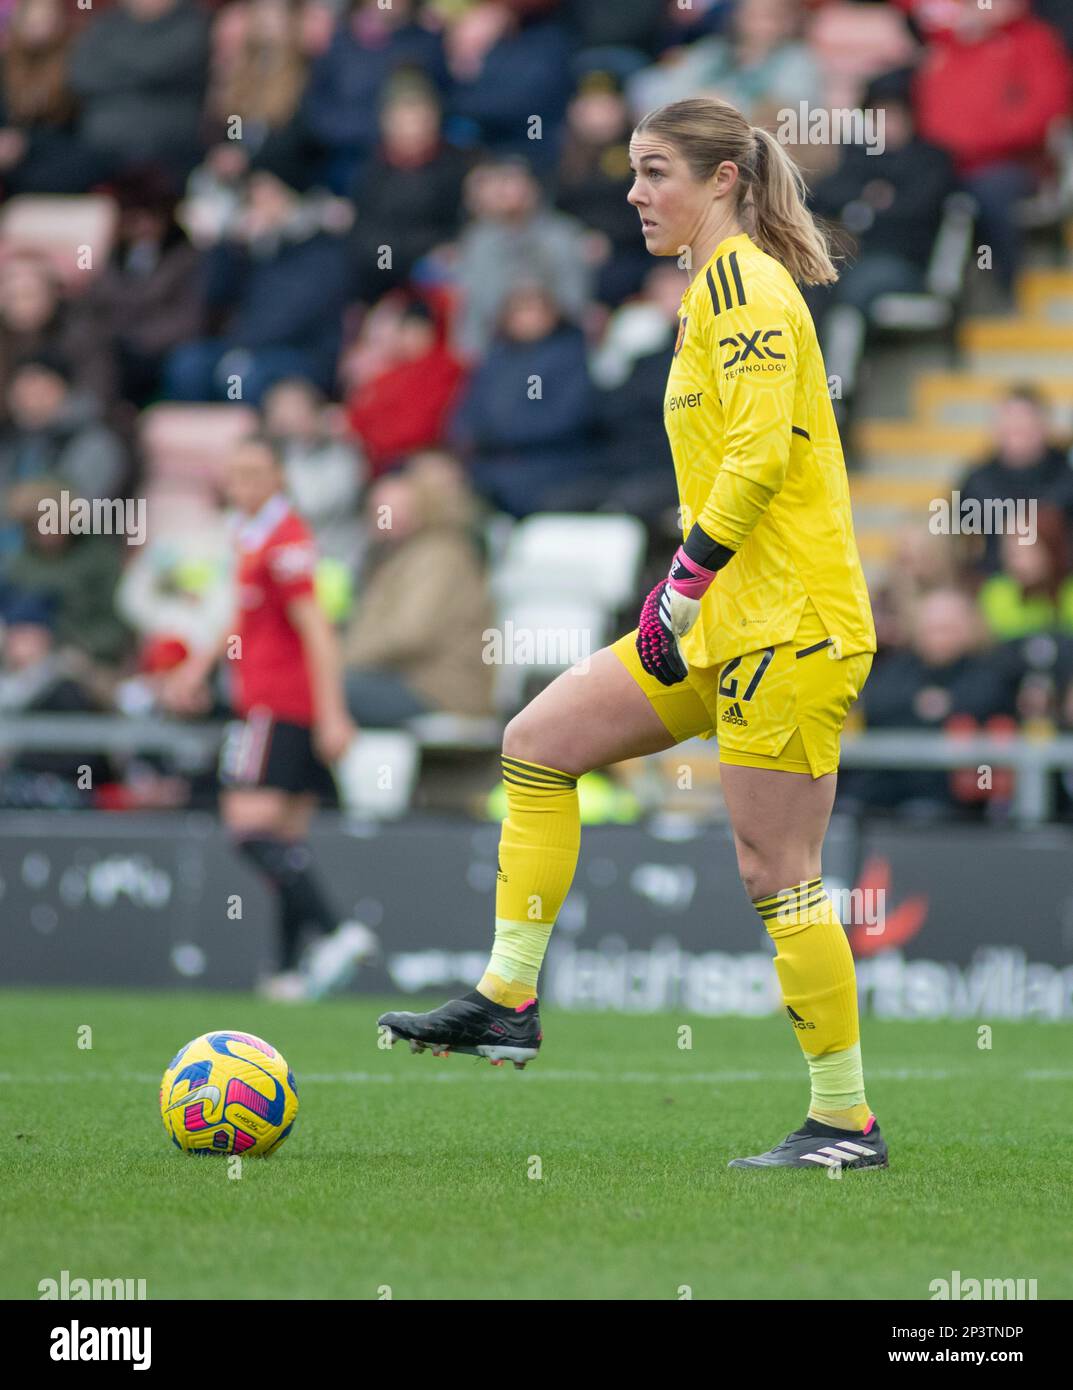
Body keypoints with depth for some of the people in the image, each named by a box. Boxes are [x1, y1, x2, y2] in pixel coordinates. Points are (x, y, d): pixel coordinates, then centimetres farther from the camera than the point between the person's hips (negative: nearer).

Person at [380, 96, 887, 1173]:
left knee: (775, 873, -8)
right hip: (729, 624, 10)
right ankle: (508, 1001, 12)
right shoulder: (719, 290, 18)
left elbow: (762, 449, -22)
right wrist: (689, 584, 16)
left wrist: (690, 578, -19)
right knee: (538, 743, 10)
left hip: (788, 620, -10)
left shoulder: (742, 280, -12)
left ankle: (846, 1122, 0)